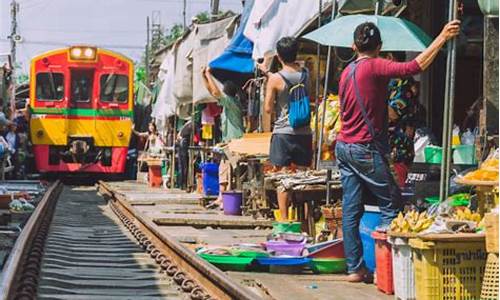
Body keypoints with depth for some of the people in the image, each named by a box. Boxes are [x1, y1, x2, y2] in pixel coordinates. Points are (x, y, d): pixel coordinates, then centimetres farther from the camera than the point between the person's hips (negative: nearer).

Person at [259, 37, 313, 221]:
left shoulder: (275, 79, -10)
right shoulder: (305, 75, 3)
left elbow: (268, 109, -7)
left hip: (283, 133, -4)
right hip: (304, 132, 4)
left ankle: (284, 219, 2)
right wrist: (268, 73, 26)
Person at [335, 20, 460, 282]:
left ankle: (354, 268, 8)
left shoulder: (347, 72, 13)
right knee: (391, 204, 1)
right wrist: (442, 38, -21)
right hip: (366, 150, -8)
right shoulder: (374, 66, -11)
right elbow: (414, 67, -23)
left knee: (351, 210, 6)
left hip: (344, 147, 8)